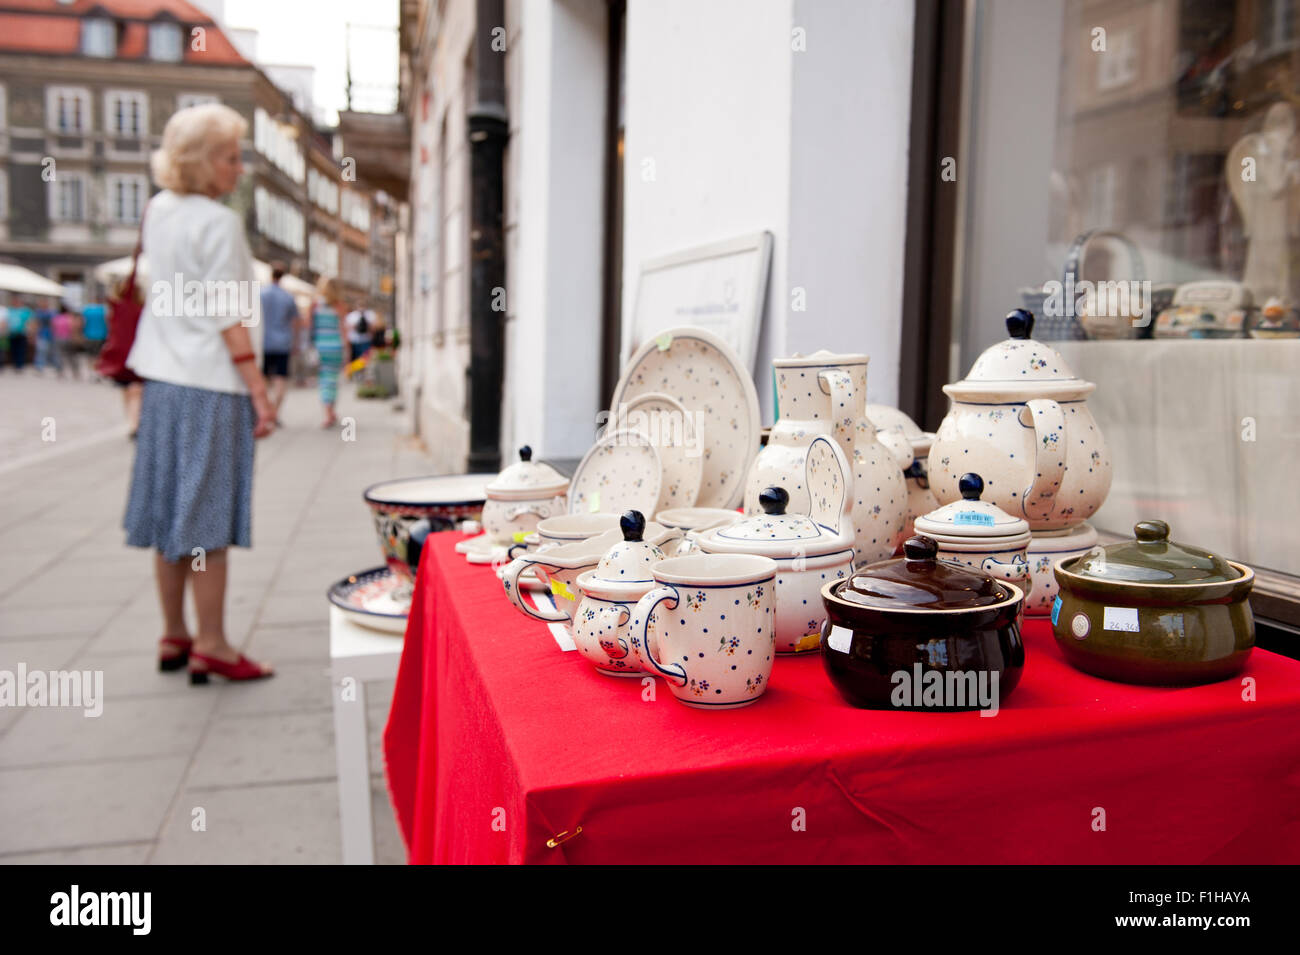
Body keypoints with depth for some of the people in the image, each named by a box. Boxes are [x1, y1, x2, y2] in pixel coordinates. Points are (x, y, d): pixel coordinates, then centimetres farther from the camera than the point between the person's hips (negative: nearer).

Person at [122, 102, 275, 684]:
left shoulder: (159, 211, 11)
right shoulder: (219, 222, -12)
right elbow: (227, 317, -16)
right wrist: (259, 390, -14)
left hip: (163, 379, 8)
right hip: (211, 385, -8)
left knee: (172, 513, 12)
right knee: (208, 520, -4)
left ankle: (173, 637, 22)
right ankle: (210, 646, 3)